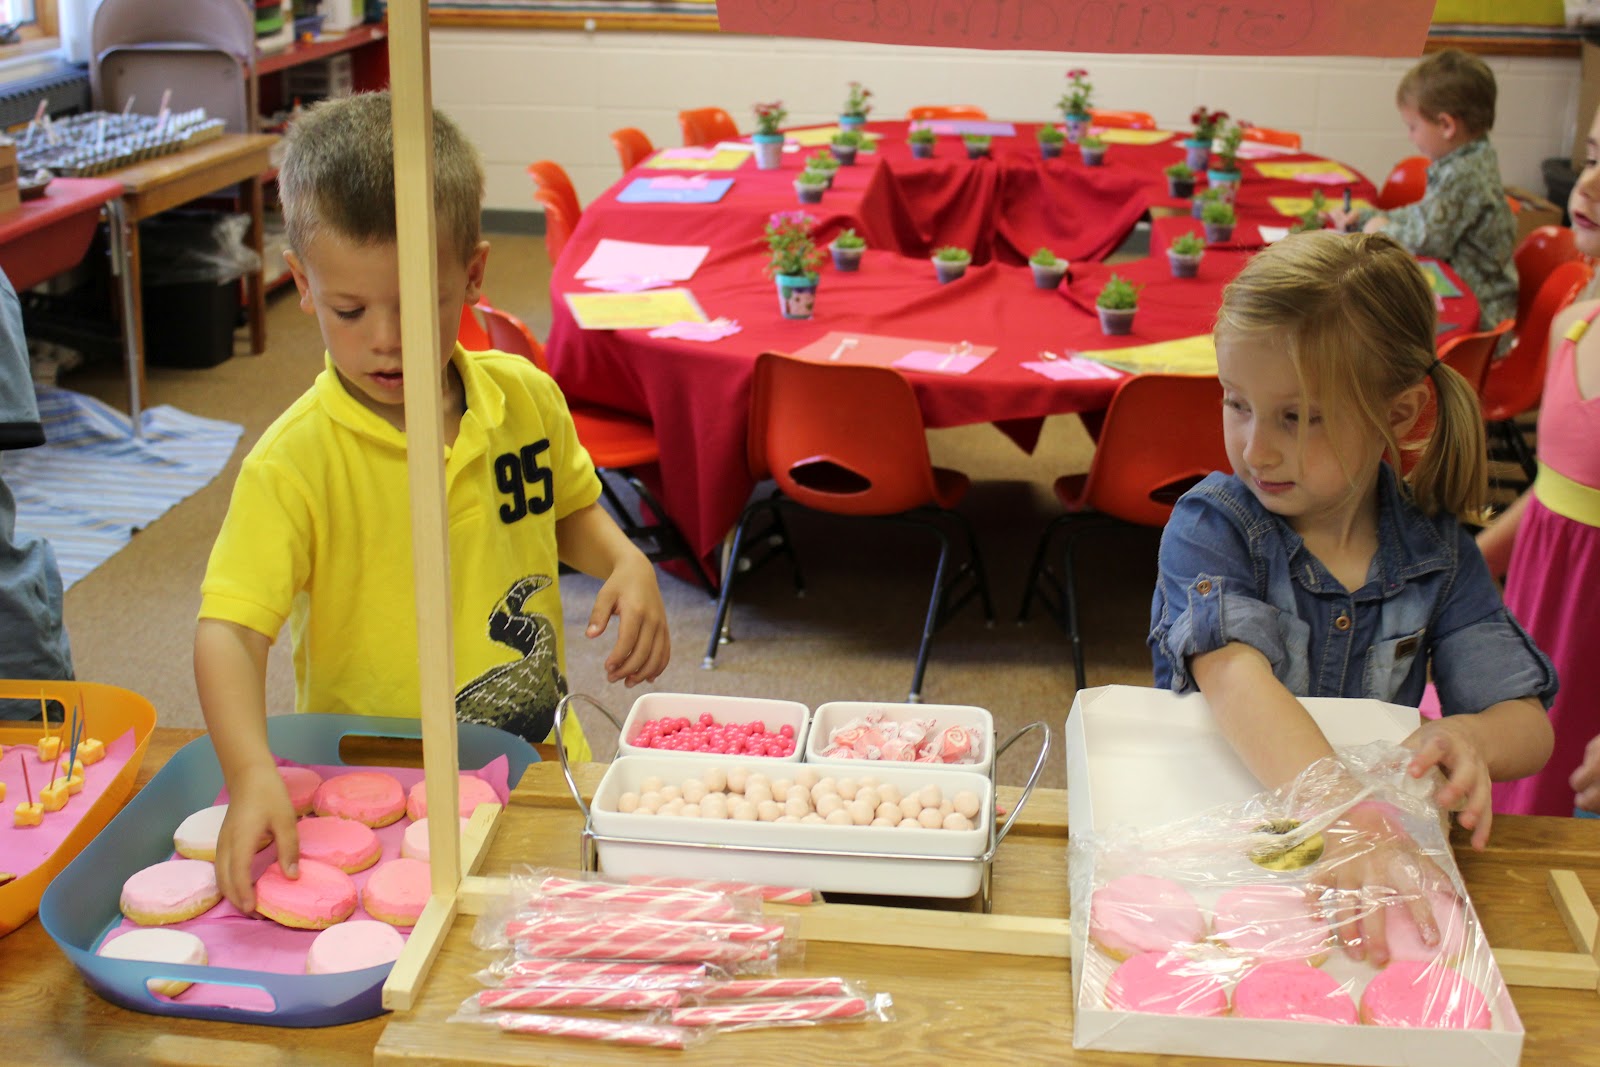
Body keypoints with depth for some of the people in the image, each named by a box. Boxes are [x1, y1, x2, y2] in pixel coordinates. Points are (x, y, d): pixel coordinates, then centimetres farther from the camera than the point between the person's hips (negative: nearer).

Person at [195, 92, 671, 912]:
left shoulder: (527, 399, 0)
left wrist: (624, 564, -1)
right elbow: (229, 629, -21)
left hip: (536, 759, 4)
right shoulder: (294, 462, -15)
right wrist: (252, 773, -37)